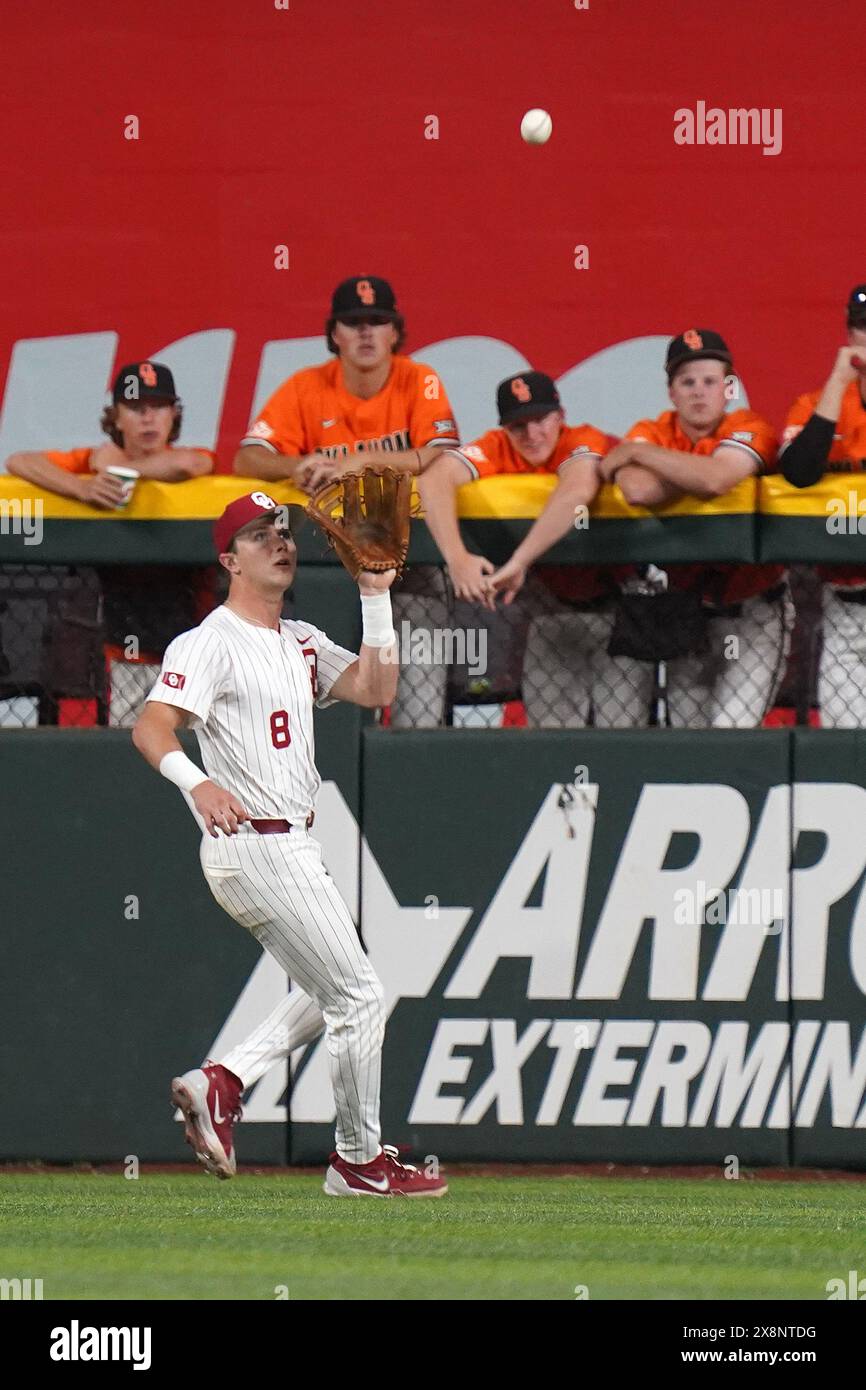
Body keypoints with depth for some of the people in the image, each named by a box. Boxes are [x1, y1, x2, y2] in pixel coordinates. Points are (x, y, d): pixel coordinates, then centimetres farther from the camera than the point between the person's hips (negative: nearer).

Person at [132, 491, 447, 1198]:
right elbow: (151, 727, -23)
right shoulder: (210, 643, -12)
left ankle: (224, 1083, 13)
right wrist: (196, 782, -42)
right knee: (359, 995, -4)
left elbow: (375, 689, 7)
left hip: (294, 846, 10)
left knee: (334, 993, 20)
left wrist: (376, 597, 2)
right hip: (255, 843, -10)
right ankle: (360, 1160, 7)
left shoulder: (301, 642, 15)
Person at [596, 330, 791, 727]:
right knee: (687, 733, 4)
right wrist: (702, 473, -17)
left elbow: (715, 479, -32)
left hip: (752, 609, -3)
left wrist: (636, 452, -21)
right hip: (686, 606, 3)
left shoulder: (749, 429, -10)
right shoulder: (652, 433, -3)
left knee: (731, 732, -15)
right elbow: (638, 490, -25)